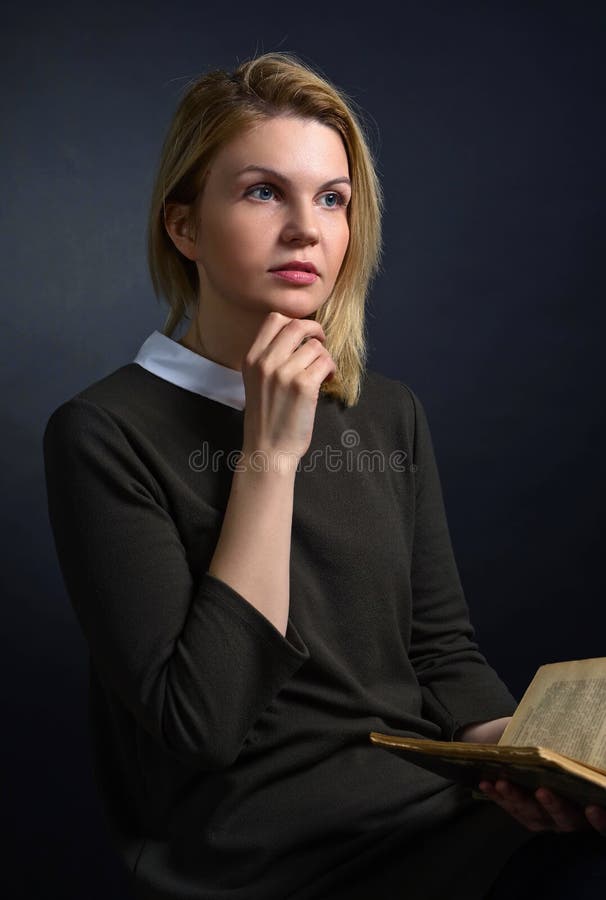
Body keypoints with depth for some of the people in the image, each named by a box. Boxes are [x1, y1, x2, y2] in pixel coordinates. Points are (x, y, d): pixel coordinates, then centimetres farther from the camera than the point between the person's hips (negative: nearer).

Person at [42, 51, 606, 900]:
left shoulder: (391, 413, 9)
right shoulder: (105, 432, -9)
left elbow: (442, 648, 9)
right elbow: (201, 722, -15)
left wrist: (511, 746, -11)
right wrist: (269, 454, -17)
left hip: (436, 805, 6)